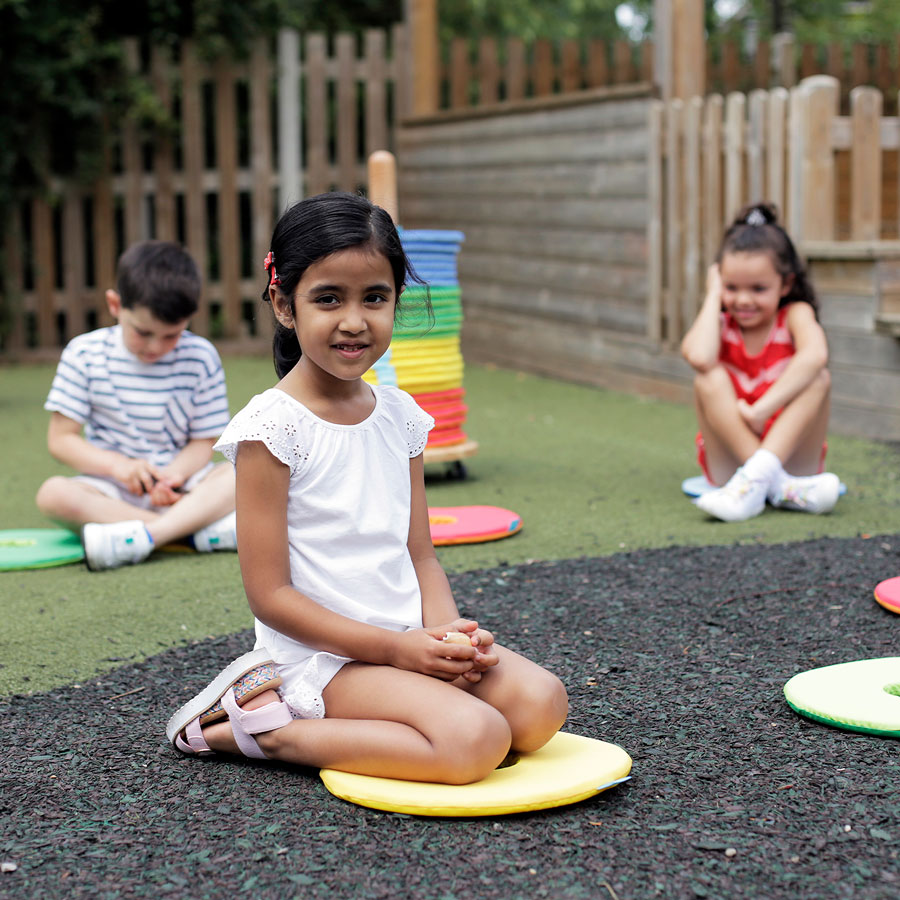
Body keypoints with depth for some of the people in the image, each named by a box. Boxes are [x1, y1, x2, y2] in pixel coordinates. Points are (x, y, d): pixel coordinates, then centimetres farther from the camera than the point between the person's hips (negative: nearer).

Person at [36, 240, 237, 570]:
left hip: (179, 484, 0)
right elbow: (61, 438, -2)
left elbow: (203, 440, 0)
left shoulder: (200, 357, -3)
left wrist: (174, 474, -22)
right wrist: (117, 465, -19)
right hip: (111, 490, 0)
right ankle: (201, 528, -35)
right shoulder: (84, 354, -3)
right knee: (54, 493, -31)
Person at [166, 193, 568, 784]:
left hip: (409, 642, 7)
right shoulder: (272, 427, -12)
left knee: (541, 704, -13)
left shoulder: (401, 415, 8)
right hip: (322, 656, -7)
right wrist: (393, 648, -18)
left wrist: (447, 632, -10)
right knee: (476, 740, -25)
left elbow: (420, 554, 11)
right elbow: (270, 594, -14)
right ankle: (264, 728, -7)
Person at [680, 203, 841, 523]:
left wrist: (761, 411, -33)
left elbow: (814, 355, -29)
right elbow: (699, 358, -27)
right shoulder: (719, 322, 0)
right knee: (709, 378, -23)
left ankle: (758, 474, -37)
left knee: (818, 377, -22)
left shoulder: (795, 314, -3)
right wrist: (714, 297, -12)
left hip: (790, 452, -1)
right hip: (730, 459, 1)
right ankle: (779, 487, -35)